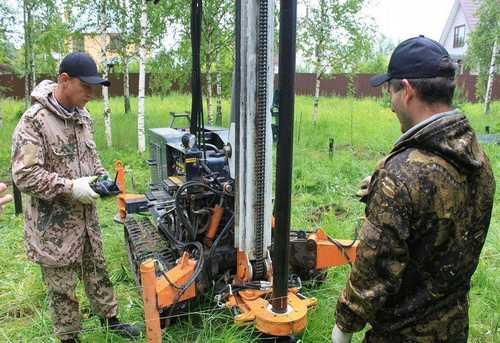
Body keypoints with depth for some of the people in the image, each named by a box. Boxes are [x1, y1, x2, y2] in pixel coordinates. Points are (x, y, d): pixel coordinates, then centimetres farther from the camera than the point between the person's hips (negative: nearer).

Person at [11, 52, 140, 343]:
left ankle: (110, 318, 40)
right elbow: (24, 175, -21)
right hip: (54, 224, -6)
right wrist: (70, 187, -24)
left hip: (87, 216, 7)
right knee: (62, 287, 10)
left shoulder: (83, 117, 4)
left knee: (97, 272, 21)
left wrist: (103, 177, -1)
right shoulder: (34, 120, -19)